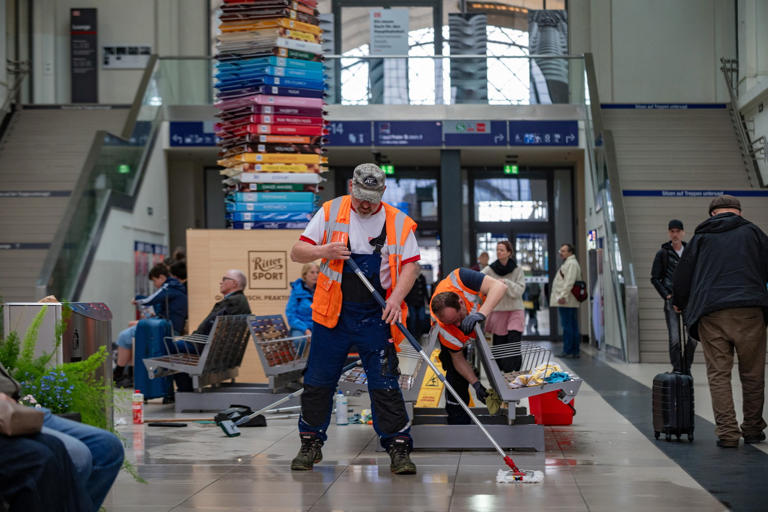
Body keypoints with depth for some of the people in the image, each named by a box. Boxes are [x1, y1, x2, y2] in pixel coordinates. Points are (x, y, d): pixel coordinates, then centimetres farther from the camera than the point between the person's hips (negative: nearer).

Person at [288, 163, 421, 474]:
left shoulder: (398, 222, 3)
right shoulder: (330, 212, 2)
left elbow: (411, 265, 2)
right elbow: (297, 252, 2)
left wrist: (396, 298, -14)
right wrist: (324, 251, -18)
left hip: (376, 317, -1)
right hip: (332, 312, 1)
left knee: (385, 384, -3)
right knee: (318, 382, 6)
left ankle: (398, 448, 7)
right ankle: (311, 444, 23)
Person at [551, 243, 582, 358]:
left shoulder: (572, 263, -9)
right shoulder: (567, 263, 24)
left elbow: (569, 282, -19)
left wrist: (563, 296, -24)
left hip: (566, 301, -10)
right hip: (565, 301, 10)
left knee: (567, 326, -8)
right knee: (573, 327, 9)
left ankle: (568, 351, -7)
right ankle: (575, 351, 11)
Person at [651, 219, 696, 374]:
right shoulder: (663, 253, 3)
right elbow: (655, 278, 4)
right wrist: (666, 295, -7)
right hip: (671, 300, -2)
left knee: (693, 337, -1)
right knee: (675, 339, -7)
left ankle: (686, 369, 14)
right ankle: (677, 369, 2)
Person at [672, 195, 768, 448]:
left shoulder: (700, 237, 17)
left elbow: (681, 277, 19)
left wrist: (679, 304, 35)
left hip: (710, 315, 1)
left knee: (718, 374, 3)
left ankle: (727, 433, -4)